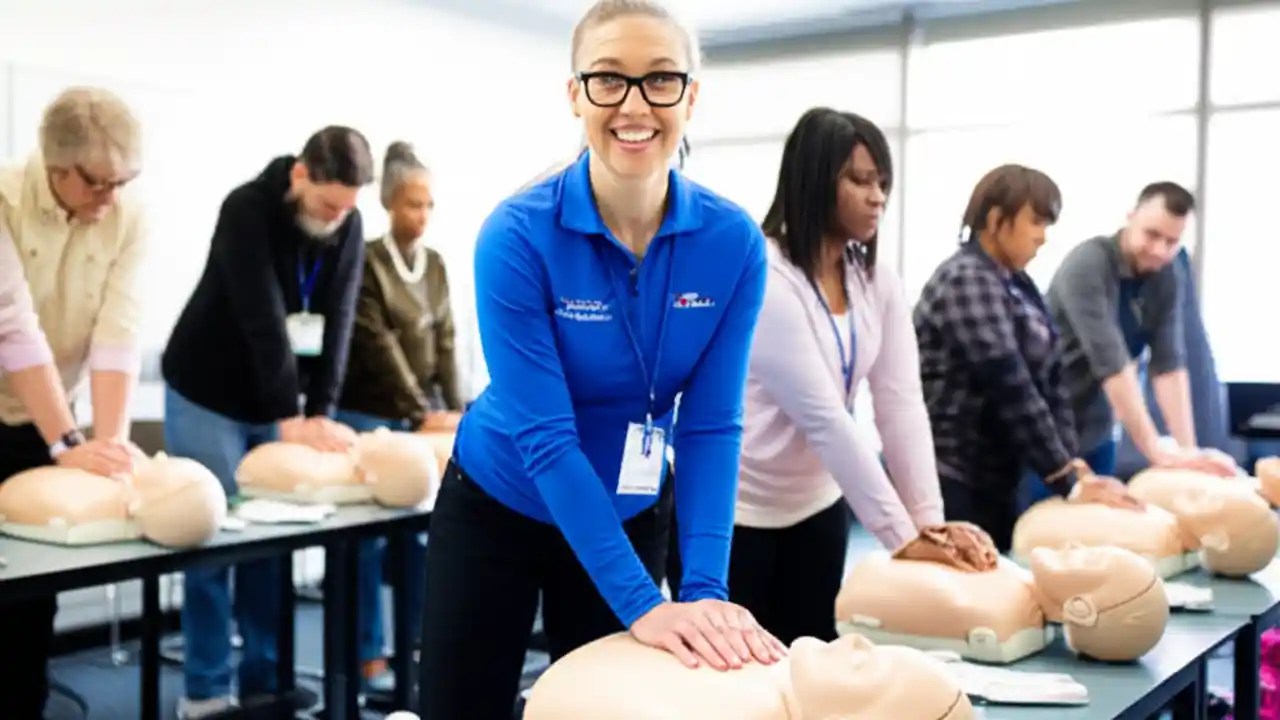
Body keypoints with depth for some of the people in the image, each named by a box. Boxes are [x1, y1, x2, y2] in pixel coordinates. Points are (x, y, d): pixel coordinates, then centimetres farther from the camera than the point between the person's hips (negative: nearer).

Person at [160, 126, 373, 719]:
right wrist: (290, 417, -30)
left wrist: (321, 412, -22)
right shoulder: (247, 210, -22)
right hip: (207, 396, -5)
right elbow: (262, 321, -28)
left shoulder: (349, 227, -6)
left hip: (279, 401, 5)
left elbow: (338, 324, -12)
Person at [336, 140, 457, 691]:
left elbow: (445, 342, 7)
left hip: (425, 411, 6)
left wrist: (454, 411, -4)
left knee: (426, 528, 7)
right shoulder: (367, 263, -9)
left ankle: (419, 641, 19)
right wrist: (422, 415, -19)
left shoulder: (435, 264, 9)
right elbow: (380, 347, -15)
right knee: (371, 534, 0)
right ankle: (370, 654, 9)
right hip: (371, 414, -5)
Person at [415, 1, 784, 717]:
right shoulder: (518, 235, -25)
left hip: (628, 517, 3)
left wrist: (706, 590, -25)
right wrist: (642, 603, -32)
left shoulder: (734, 242, -16)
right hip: (496, 510, -2)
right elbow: (544, 436, -28)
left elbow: (713, 425, -14)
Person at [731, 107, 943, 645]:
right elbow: (823, 418, -25)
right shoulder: (763, 279, -21)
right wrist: (903, 535, -25)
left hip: (816, 507, 7)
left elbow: (902, 405, -4)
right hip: (734, 511, -6)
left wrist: (930, 522, -13)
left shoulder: (877, 284, 2)